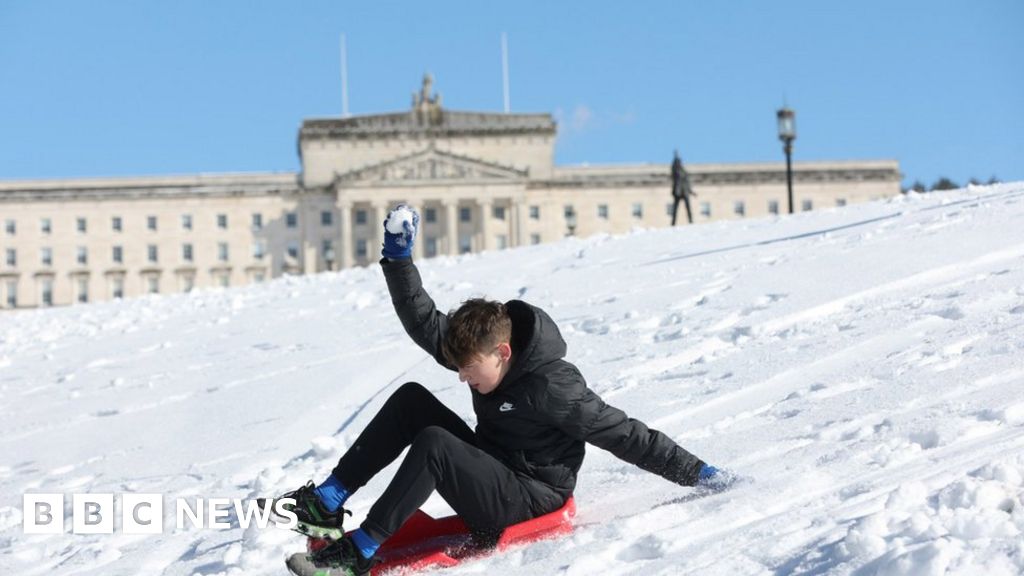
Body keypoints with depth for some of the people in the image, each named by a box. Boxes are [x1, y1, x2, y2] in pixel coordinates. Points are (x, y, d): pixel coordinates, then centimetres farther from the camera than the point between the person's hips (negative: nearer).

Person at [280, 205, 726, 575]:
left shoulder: (552, 388, -23)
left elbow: (623, 434, -19)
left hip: (527, 500, -9)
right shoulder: (484, 348, 0)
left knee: (432, 444, -30)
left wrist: (693, 473, -16)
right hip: (491, 471, 9)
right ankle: (328, 501, -8)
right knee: (410, 400, -4)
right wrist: (399, 255, -8)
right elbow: (425, 322, 1)